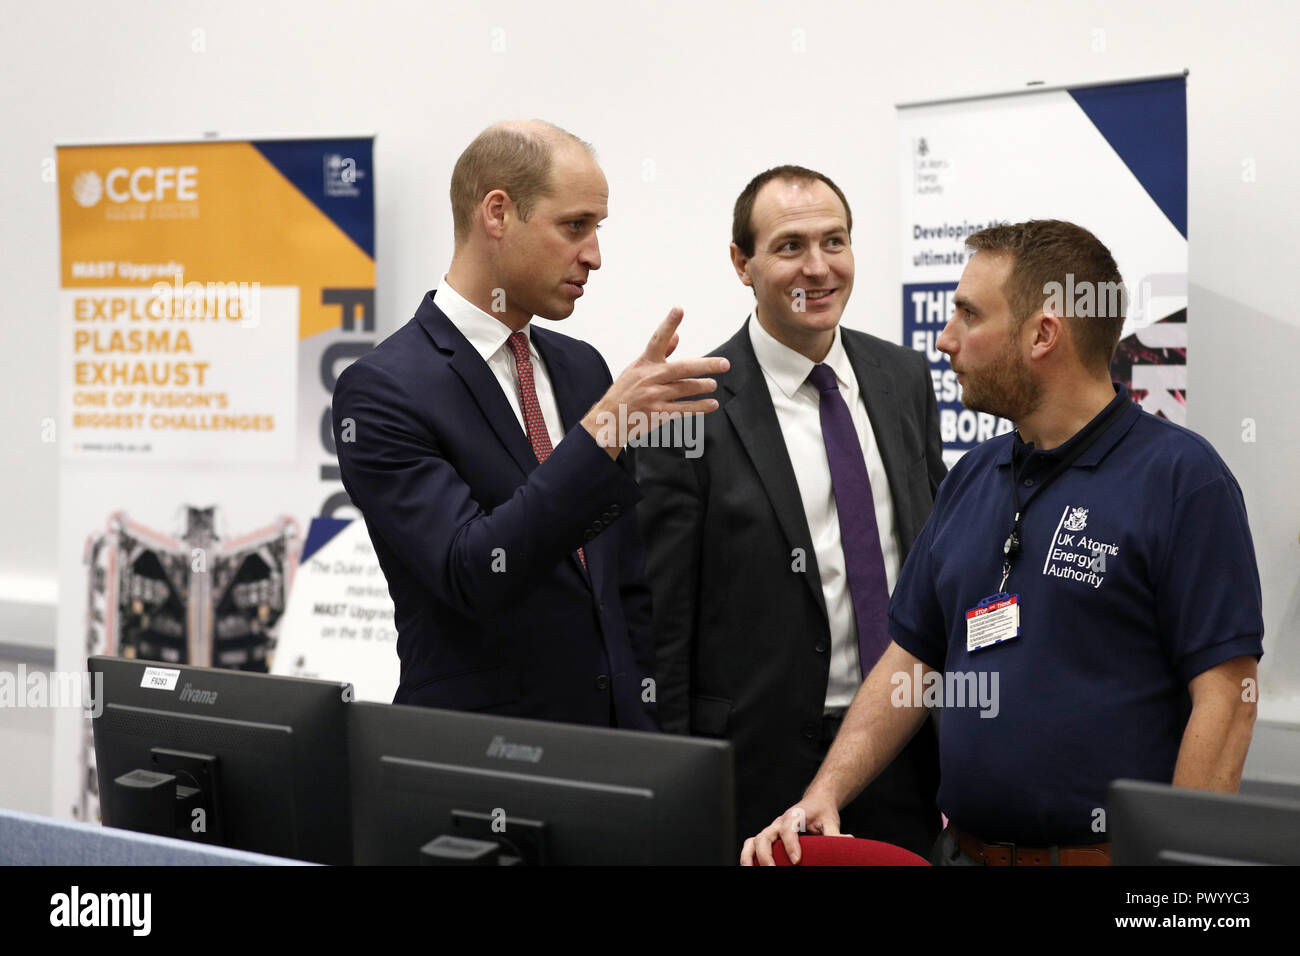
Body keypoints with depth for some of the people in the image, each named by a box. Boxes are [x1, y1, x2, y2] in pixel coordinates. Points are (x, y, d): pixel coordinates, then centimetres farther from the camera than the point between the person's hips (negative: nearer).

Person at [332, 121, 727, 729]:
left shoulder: (581, 368, 10)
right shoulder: (380, 389, -12)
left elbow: (627, 583, 13)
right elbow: (470, 574, -24)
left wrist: (646, 725, 8)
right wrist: (605, 427, -29)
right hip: (473, 748, -5)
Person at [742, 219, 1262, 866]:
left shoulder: (1181, 477, -11)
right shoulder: (972, 478, 9)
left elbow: (1224, 696, -15)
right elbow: (911, 658, 11)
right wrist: (824, 796, -1)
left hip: (1103, 850, -6)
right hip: (963, 847, 6)